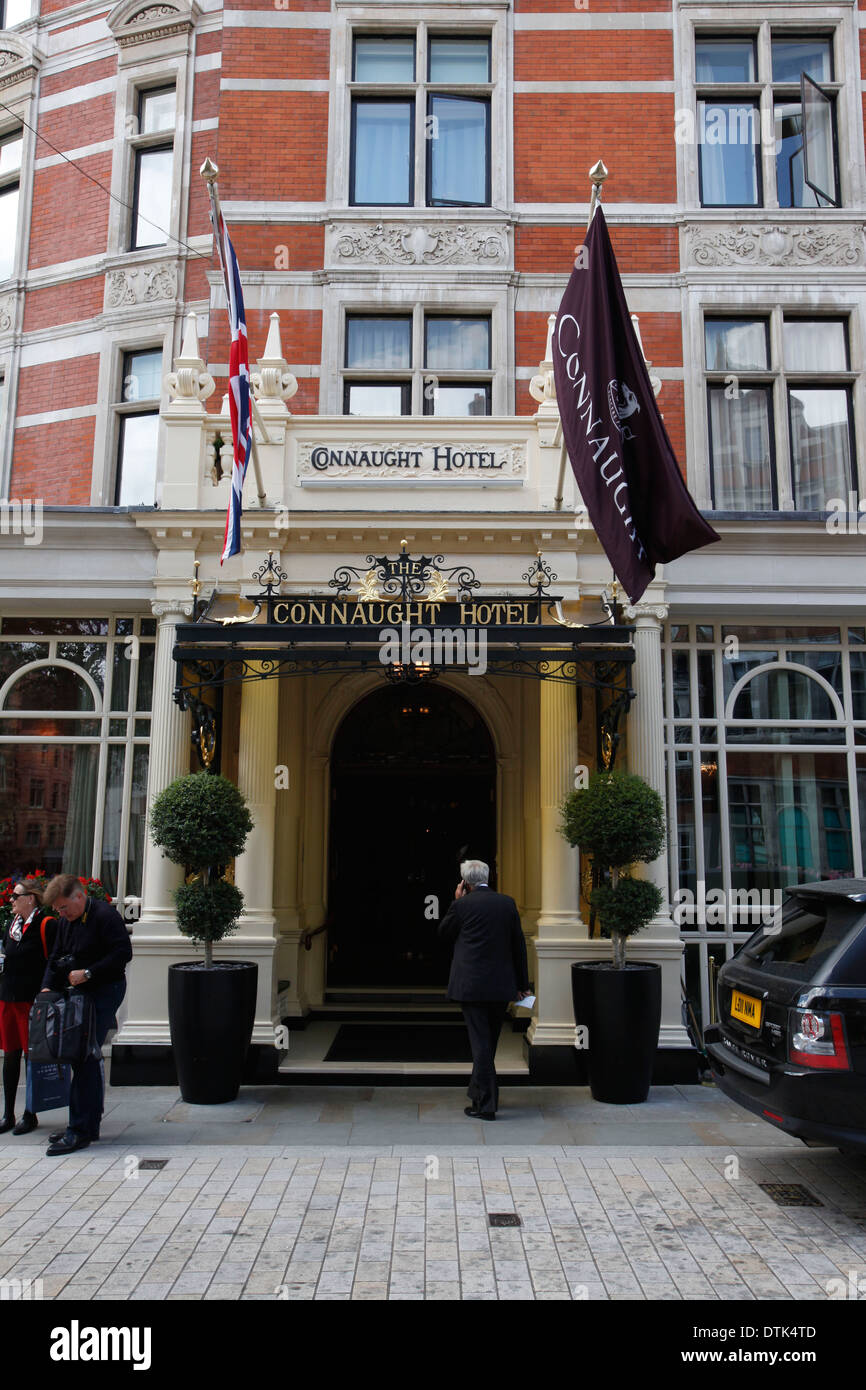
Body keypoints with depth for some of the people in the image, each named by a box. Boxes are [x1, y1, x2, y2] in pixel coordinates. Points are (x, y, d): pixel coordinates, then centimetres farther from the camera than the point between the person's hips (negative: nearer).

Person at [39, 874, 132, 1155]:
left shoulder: (105, 916, -15)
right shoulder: (66, 921, 12)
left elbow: (123, 953, -19)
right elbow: (57, 957, 18)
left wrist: (88, 973, -20)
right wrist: (48, 986, 3)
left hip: (105, 992, -8)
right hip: (80, 993, 9)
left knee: (85, 1058, -10)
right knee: (84, 1057, 11)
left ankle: (80, 1130, -5)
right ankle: (89, 1124, 20)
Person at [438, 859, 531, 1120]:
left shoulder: (462, 905, -9)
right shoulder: (508, 903, 3)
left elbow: (443, 934, 6)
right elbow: (518, 945, 7)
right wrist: (522, 984, 13)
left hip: (471, 985, -4)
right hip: (502, 985, 4)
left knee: (480, 1042, 0)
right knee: (490, 1040, 19)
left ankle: (486, 1104, 3)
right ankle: (479, 1090, 35)